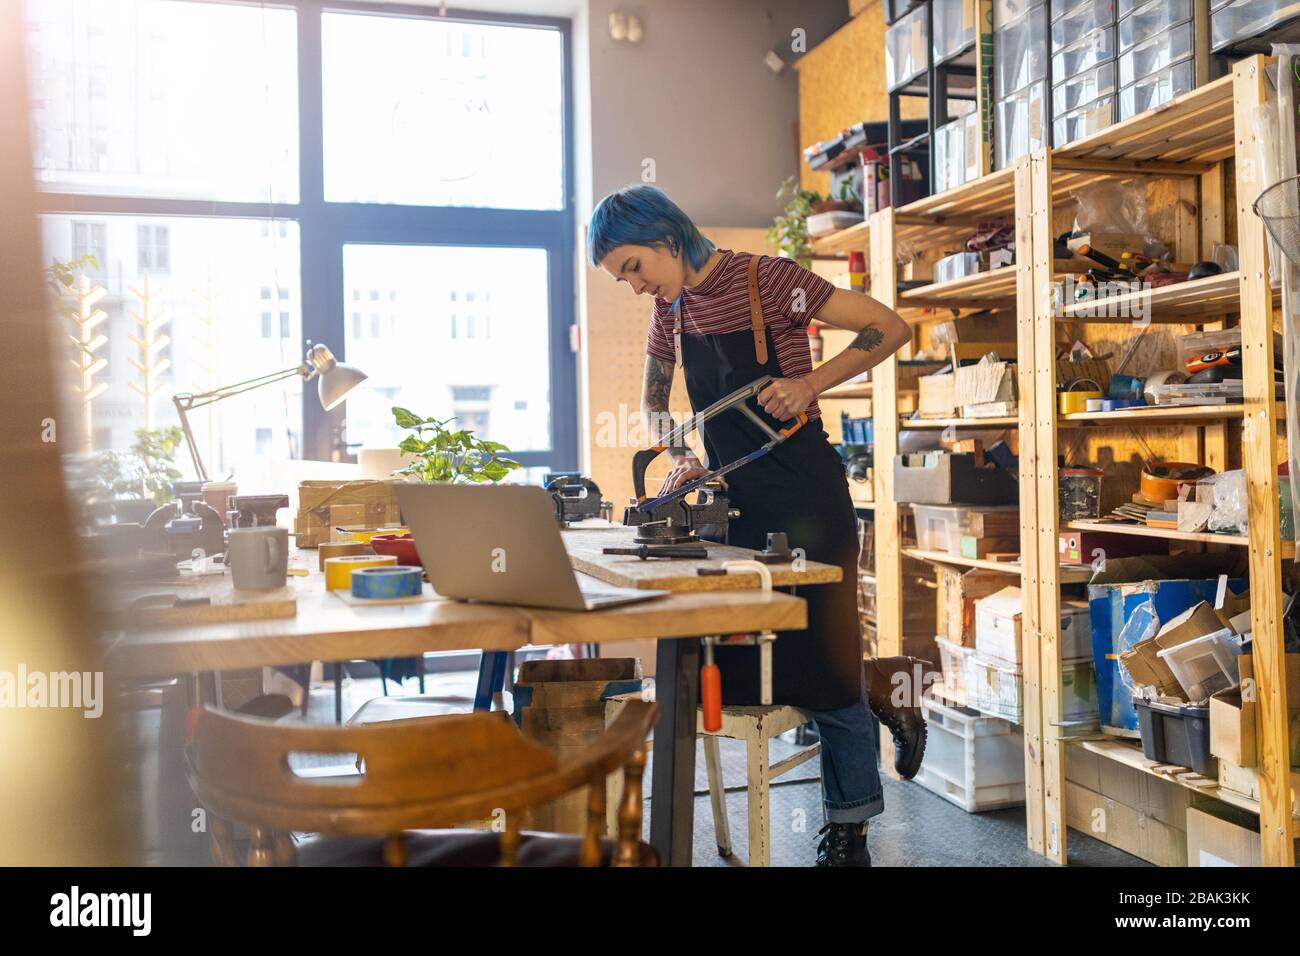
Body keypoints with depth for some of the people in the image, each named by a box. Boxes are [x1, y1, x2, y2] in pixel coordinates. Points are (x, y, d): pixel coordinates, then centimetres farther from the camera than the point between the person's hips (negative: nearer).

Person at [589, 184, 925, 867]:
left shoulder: (767, 280, -13)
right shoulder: (671, 306, 7)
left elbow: (891, 328, -12)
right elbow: (655, 401, 17)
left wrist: (808, 384, -21)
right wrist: (680, 458, -1)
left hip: (807, 498, -6)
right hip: (734, 500, 7)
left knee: (825, 664, -1)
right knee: (740, 663, 6)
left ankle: (848, 829, 18)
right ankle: (876, 692, 30)